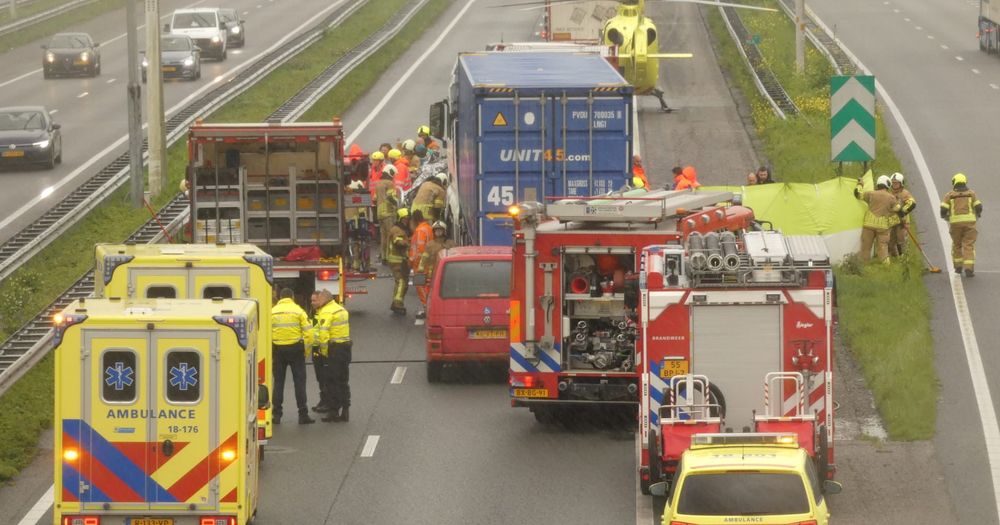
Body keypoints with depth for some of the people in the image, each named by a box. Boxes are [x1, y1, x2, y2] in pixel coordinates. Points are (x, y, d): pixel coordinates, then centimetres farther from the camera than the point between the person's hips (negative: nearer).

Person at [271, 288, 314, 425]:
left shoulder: (272, 312, 1)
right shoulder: (298, 311, -4)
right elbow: (308, 333, -9)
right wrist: (306, 350, 2)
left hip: (278, 350, 2)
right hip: (295, 349, -2)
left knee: (278, 382, 10)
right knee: (299, 382, 4)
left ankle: (277, 414, 9)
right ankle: (303, 415, 1)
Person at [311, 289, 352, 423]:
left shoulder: (326, 312, -13)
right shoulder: (342, 309, 15)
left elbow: (323, 333, -20)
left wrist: (324, 350, -10)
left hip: (334, 348, -8)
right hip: (346, 345, 8)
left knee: (332, 381, -2)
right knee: (343, 380, 13)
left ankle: (334, 411, -2)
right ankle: (345, 411, 15)